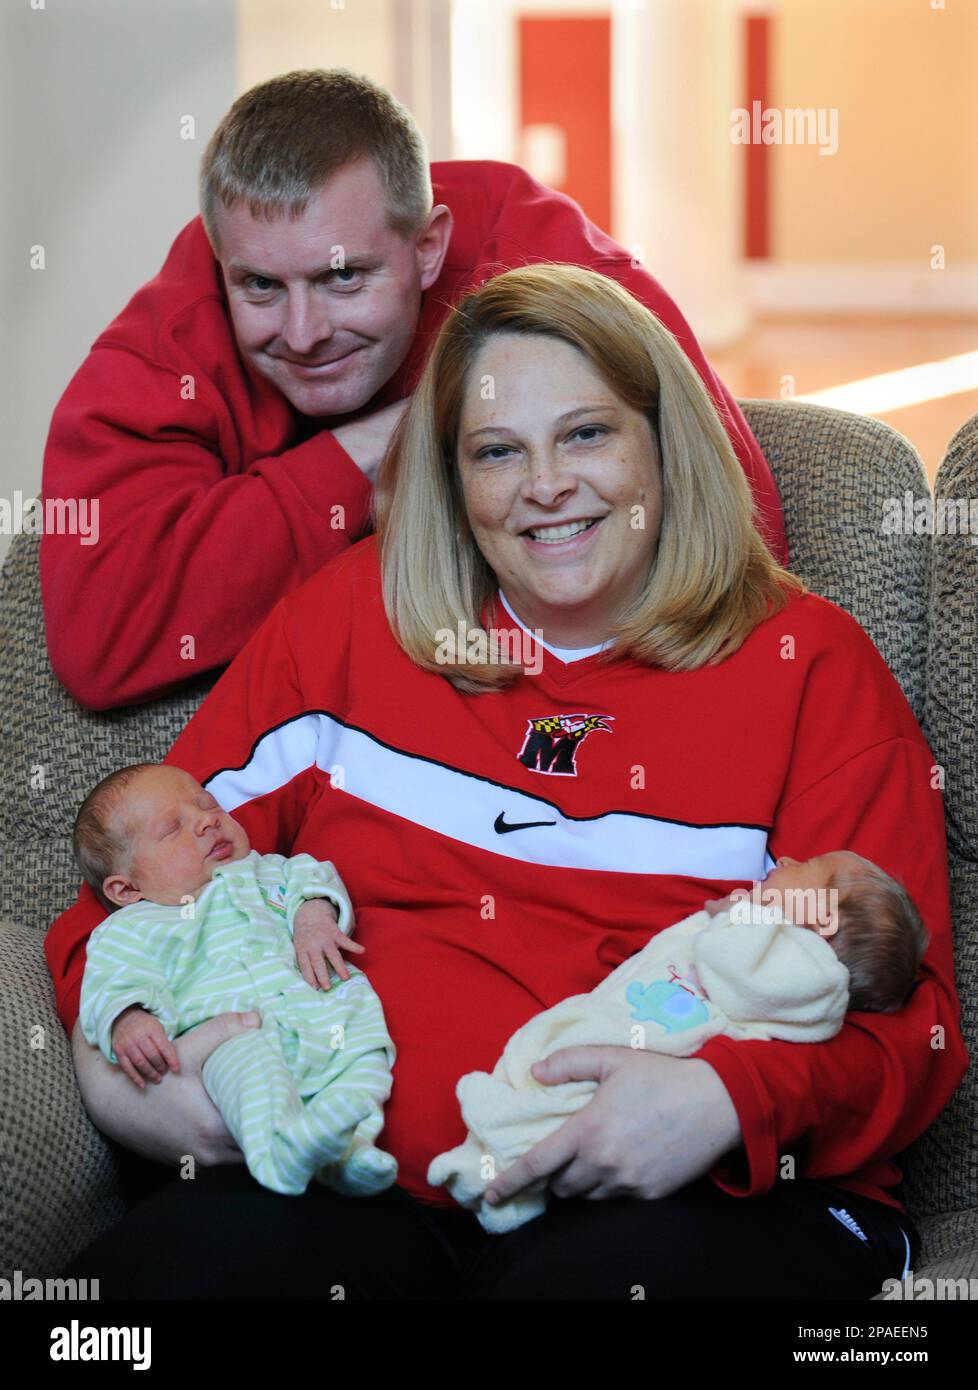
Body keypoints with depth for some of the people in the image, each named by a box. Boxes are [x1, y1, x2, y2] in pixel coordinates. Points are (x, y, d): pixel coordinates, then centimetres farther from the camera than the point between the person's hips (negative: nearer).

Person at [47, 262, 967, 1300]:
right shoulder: (357, 613, 16)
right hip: (365, 1185, 3)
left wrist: (730, 1102, -20)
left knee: (615, 1270, -37)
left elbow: (903, 1015, 2)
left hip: (693, 1201, -2)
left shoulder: (808, 664, 8)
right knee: (174, 1256, -28)